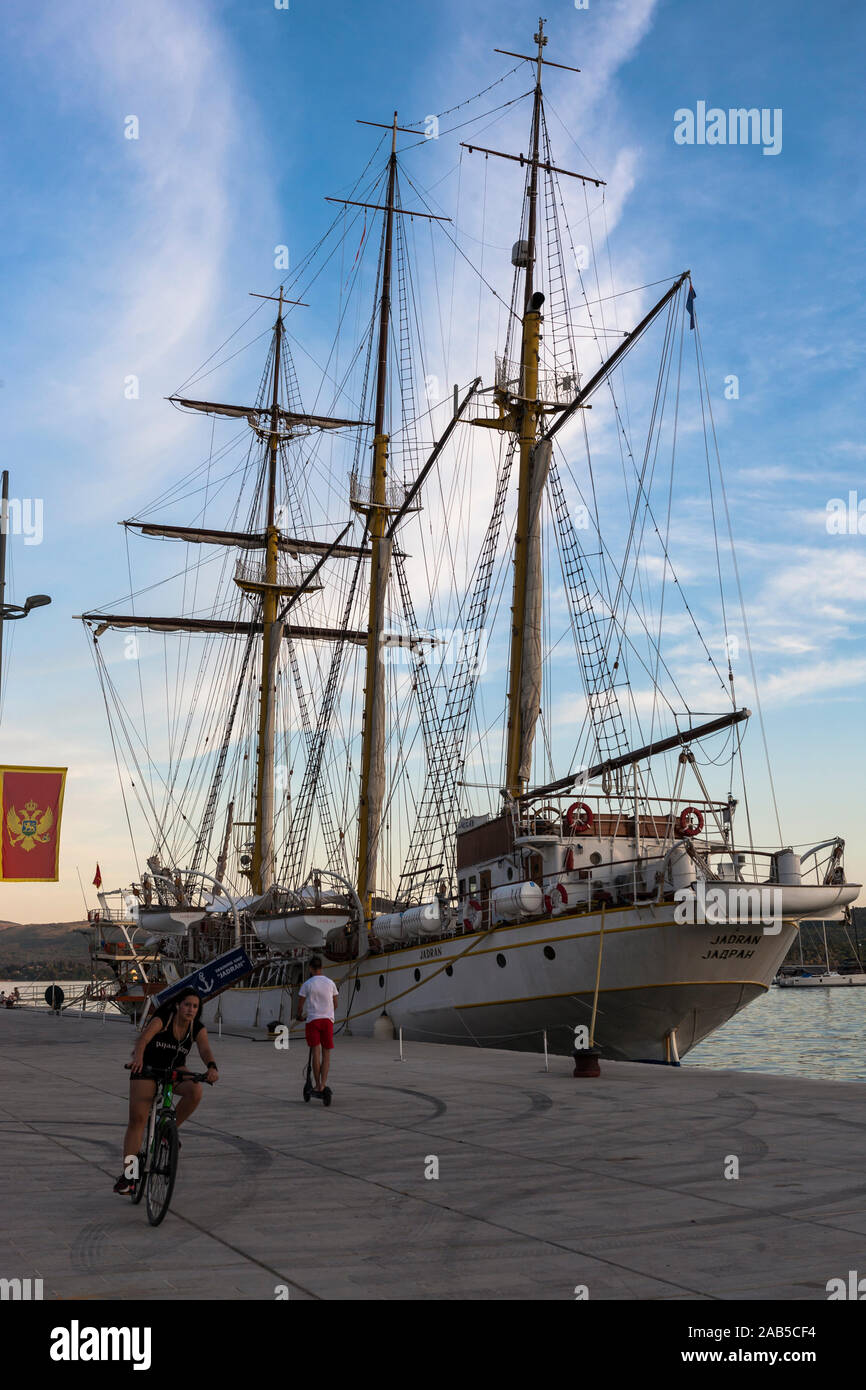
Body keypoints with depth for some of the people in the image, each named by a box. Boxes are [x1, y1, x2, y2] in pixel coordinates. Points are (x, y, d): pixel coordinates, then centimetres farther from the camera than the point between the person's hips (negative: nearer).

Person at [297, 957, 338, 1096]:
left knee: (316, 1052, 1)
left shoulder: (307, 984, -3)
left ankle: (317, 1085, 0)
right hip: (328, 1019, 2)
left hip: (313, 1019, -2)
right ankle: (323, 1084, -4)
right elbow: (335, 1000, 16)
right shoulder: (330, 983, 6)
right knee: (326, 1054, 5)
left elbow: (300, 1004, 1)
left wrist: (300, 1016, 20)